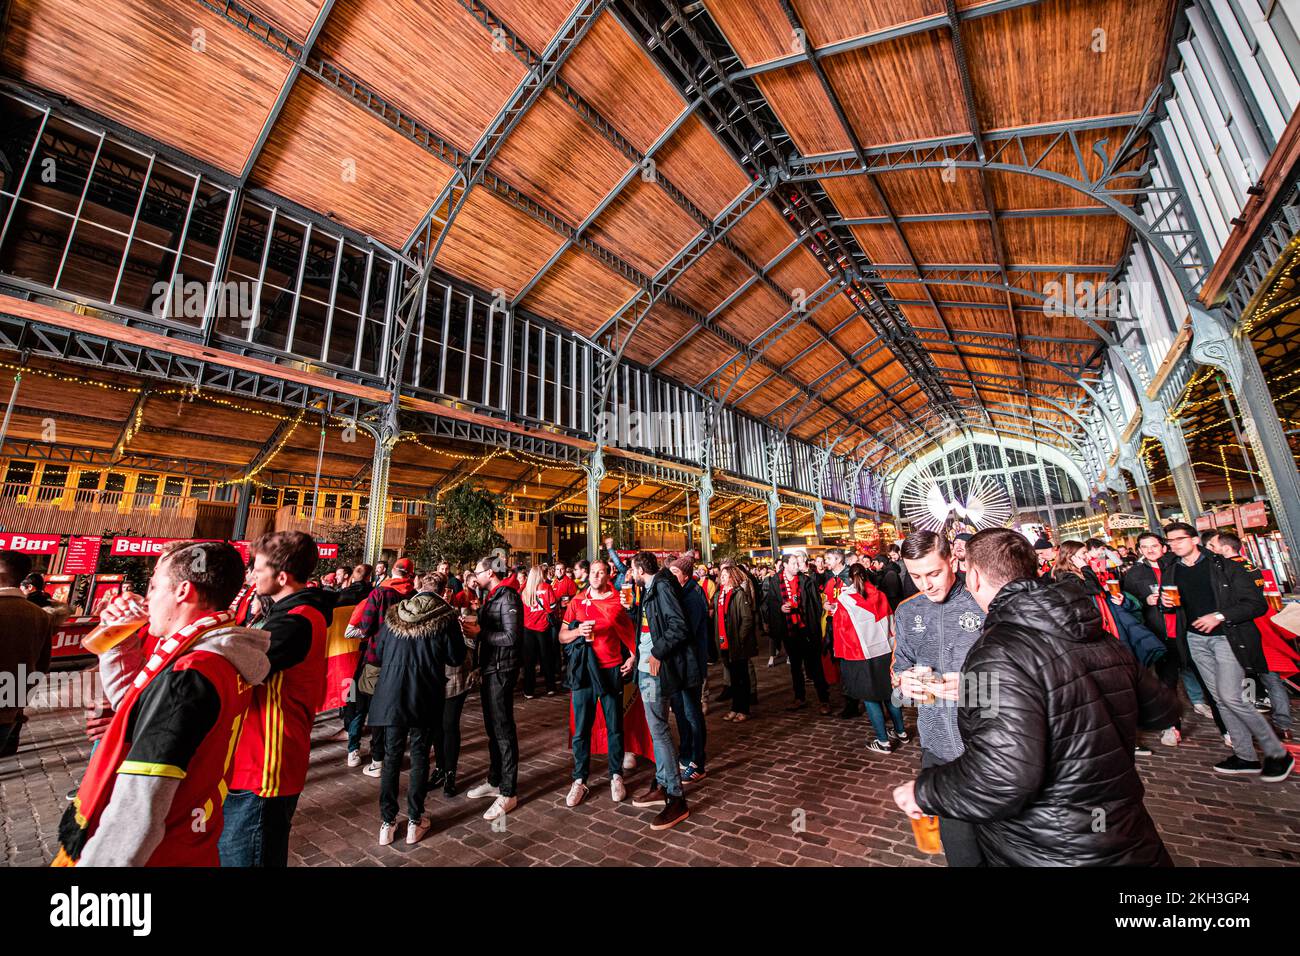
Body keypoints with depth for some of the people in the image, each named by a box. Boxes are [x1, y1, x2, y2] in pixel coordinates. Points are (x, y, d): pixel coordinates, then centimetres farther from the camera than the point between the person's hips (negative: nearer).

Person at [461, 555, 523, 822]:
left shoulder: (508, 597, -17)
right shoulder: (492, 596, 13)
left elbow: (512, 637, -23)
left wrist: (480, 633, -18)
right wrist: (474, 628, -1)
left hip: (502, 670, -9)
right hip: (489, 669, 9)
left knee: (503, 729, 0)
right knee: (492, 728, 19)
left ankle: (508, 793, 12)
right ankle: (495, 781, 34)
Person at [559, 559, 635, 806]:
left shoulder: (617, 604, 3)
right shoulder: (577, 603, 4)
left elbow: (629, 633, 13)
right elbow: (562, 636, 3)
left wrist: (632, 657, 0)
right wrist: (578, 631, -16)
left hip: (612, 671, 0)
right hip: (583, 672, 0)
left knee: (615, 727, 9)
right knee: (581, 728, 6)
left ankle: (616, 776, 25)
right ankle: (579, 780, 21)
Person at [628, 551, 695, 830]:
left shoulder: (662, 586, -15)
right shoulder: (650, 590, 12)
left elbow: (678, 626, -22)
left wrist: (658, 653, -22)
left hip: (656, 670, -9)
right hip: (647, 669, 9)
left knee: (659, 729, -3)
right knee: (657, 728, 17)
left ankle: (676, 799, 8)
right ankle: (662, 785, 31)